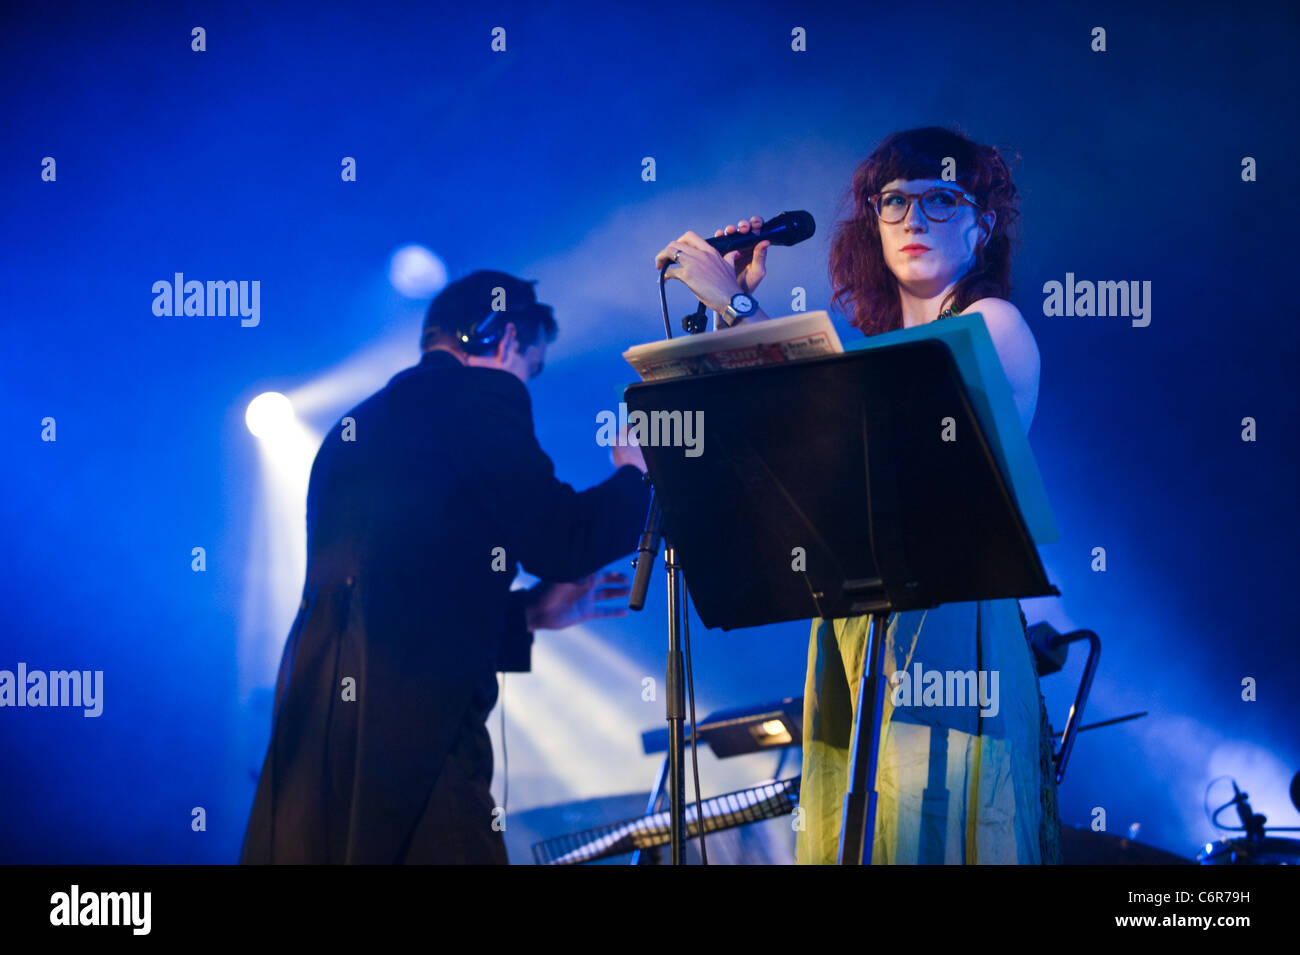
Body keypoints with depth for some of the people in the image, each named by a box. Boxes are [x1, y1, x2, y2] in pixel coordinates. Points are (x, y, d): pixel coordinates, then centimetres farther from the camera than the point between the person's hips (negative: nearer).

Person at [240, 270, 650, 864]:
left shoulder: (356, 426, 24)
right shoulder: (480, 394, -2)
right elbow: (559, 542, -10)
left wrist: (530, 614, 28)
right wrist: (632, 478, 10)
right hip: (409, 721, -9)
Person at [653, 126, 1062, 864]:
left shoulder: (994, 325, -2)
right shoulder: (876, 347, 17)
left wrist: (736, 306, -12)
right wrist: (734, 311, 11)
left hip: (943, 629, -6)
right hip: (851, 632, 6)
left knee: (930, 832, -6)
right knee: (853, 834, 6)